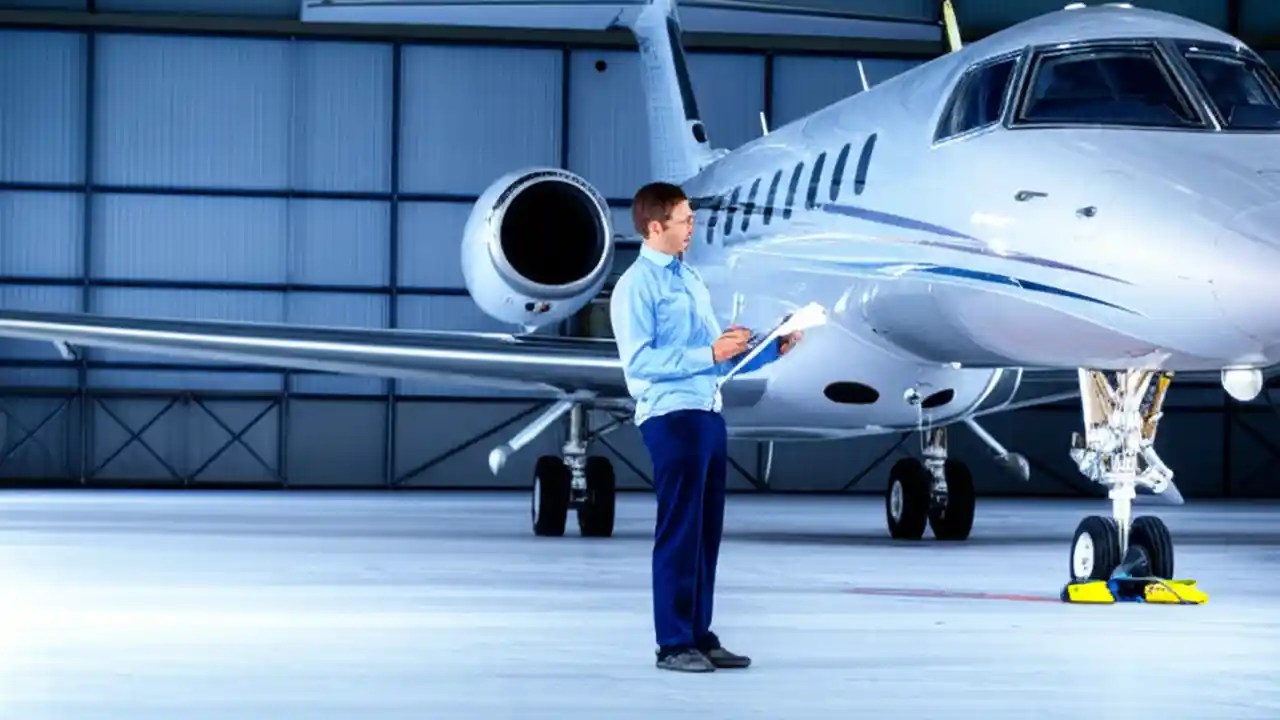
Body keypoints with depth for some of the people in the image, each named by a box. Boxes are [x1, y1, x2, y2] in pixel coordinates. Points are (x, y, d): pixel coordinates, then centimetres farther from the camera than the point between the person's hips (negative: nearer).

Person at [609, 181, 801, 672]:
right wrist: (710, 354, -19)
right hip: (671, 417, -8)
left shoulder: (690, 280, 18)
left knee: (707, 531, 10)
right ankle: (674, 644, -1)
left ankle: (700, 636, 17)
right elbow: (639, 361, -18)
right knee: (679, 532, -6)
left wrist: (772, 350, 6)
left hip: (708, 414, 8)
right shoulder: (637, 286, -8)